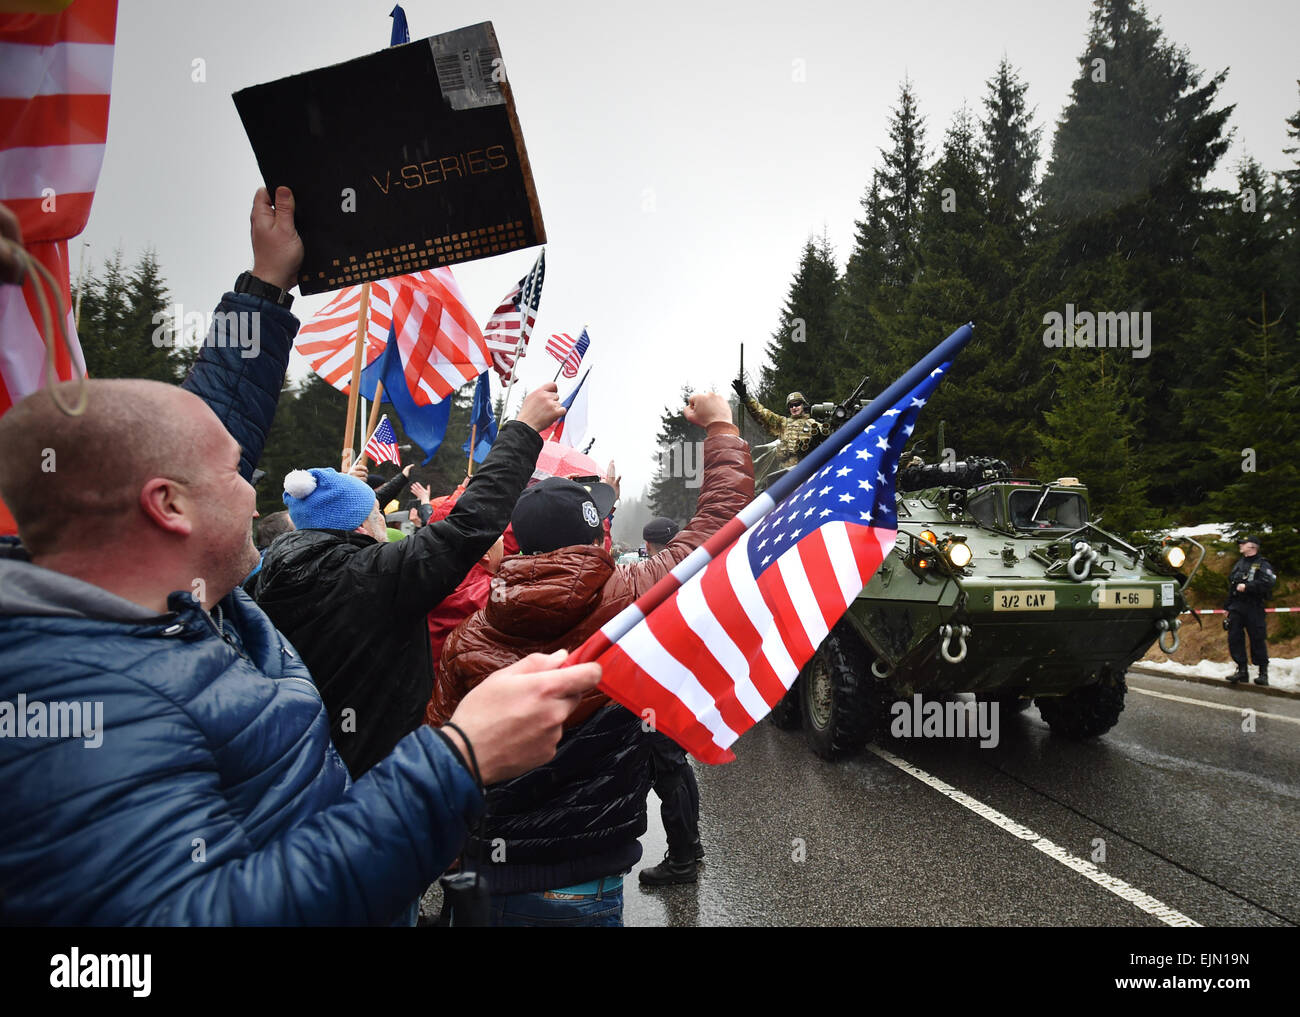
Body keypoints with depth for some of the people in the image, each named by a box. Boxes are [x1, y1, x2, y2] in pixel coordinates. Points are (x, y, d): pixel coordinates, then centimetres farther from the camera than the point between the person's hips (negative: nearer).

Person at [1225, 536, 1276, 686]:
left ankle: (1263, 672, 3)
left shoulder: (1262, 564, -2)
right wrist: (1228, 606, 20)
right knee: (1234, 639, 2)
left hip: (1254, 608, -7)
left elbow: (1268, 583, -19)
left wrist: (1247, 586, -20)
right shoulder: (1239, 563, 20)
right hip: (1236, 608, 7)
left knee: (1258, 640, -4)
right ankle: (1242, 670, 8)